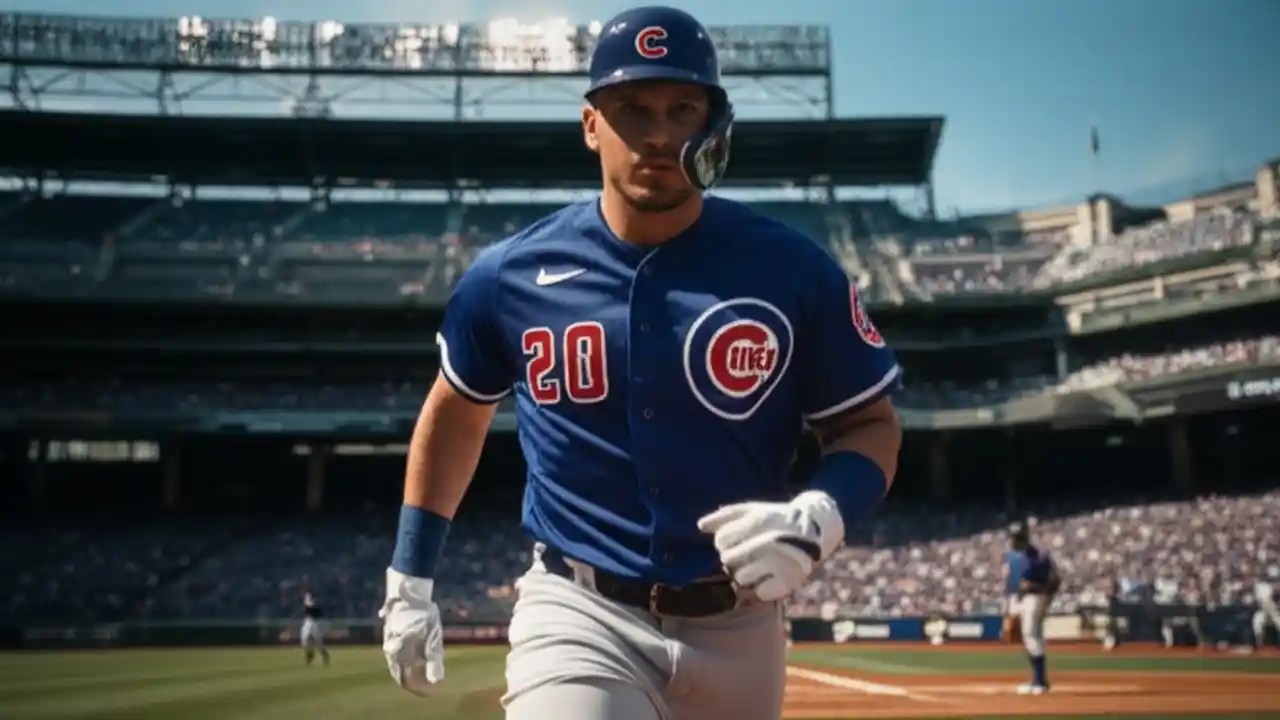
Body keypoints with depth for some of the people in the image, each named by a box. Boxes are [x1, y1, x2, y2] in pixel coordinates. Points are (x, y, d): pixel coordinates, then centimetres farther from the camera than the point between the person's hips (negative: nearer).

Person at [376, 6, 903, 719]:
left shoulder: (795, 270, -8)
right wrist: (410, 581, 12)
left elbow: (872, 426, 1)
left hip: (737, 626, 2)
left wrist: (817, 519, -21)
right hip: (578, 616, -1)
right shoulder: (510, 276, -4)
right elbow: (454, 413, 12)